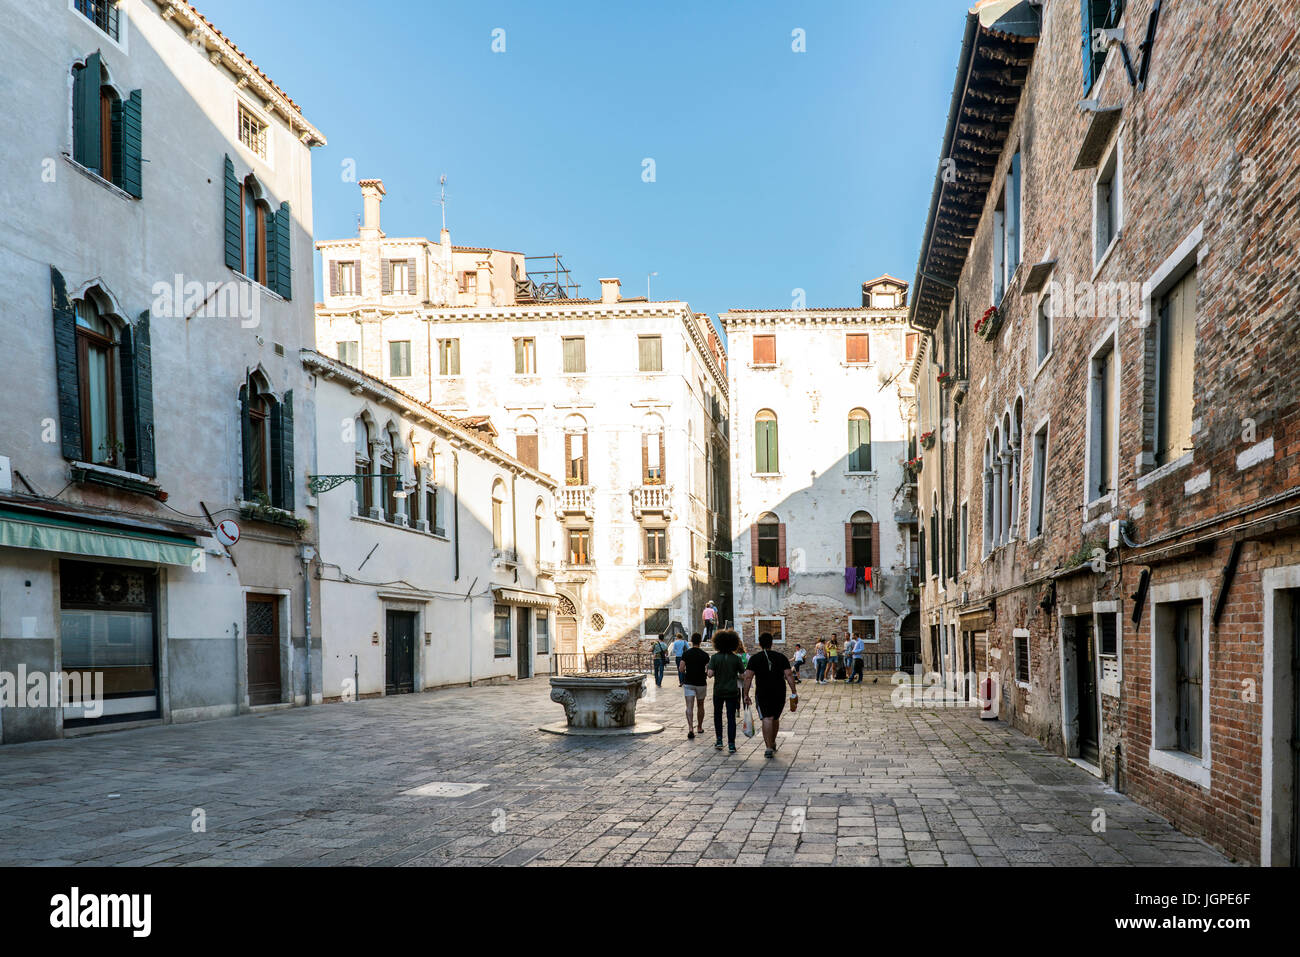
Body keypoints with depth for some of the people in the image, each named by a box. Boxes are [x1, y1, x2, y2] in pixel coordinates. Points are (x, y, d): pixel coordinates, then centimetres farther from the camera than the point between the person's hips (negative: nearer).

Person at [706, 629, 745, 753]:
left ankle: (719, 740, 16)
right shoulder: (736, 658, -6)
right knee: (731, 717, 4)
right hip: (732, 691, 0)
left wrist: (708, 672, 6)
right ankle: (731, 744, 0)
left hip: (718, 691, 0)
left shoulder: (715, 657, -8)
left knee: (717, 715, 19)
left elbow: (710, 674, -17)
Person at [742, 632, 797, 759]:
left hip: (762, 693, -3)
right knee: (775, 718, 20)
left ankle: (768, 747, -21)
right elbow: (789, 675, -5)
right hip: (780, 693, 3)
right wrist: (794, 693, -4)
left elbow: (748, 677, -8)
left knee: (767, 719, -8)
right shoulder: (781, 657, 4)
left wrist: (746, 695, -5)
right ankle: (773, 743, 36)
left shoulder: (754, 658, -1)